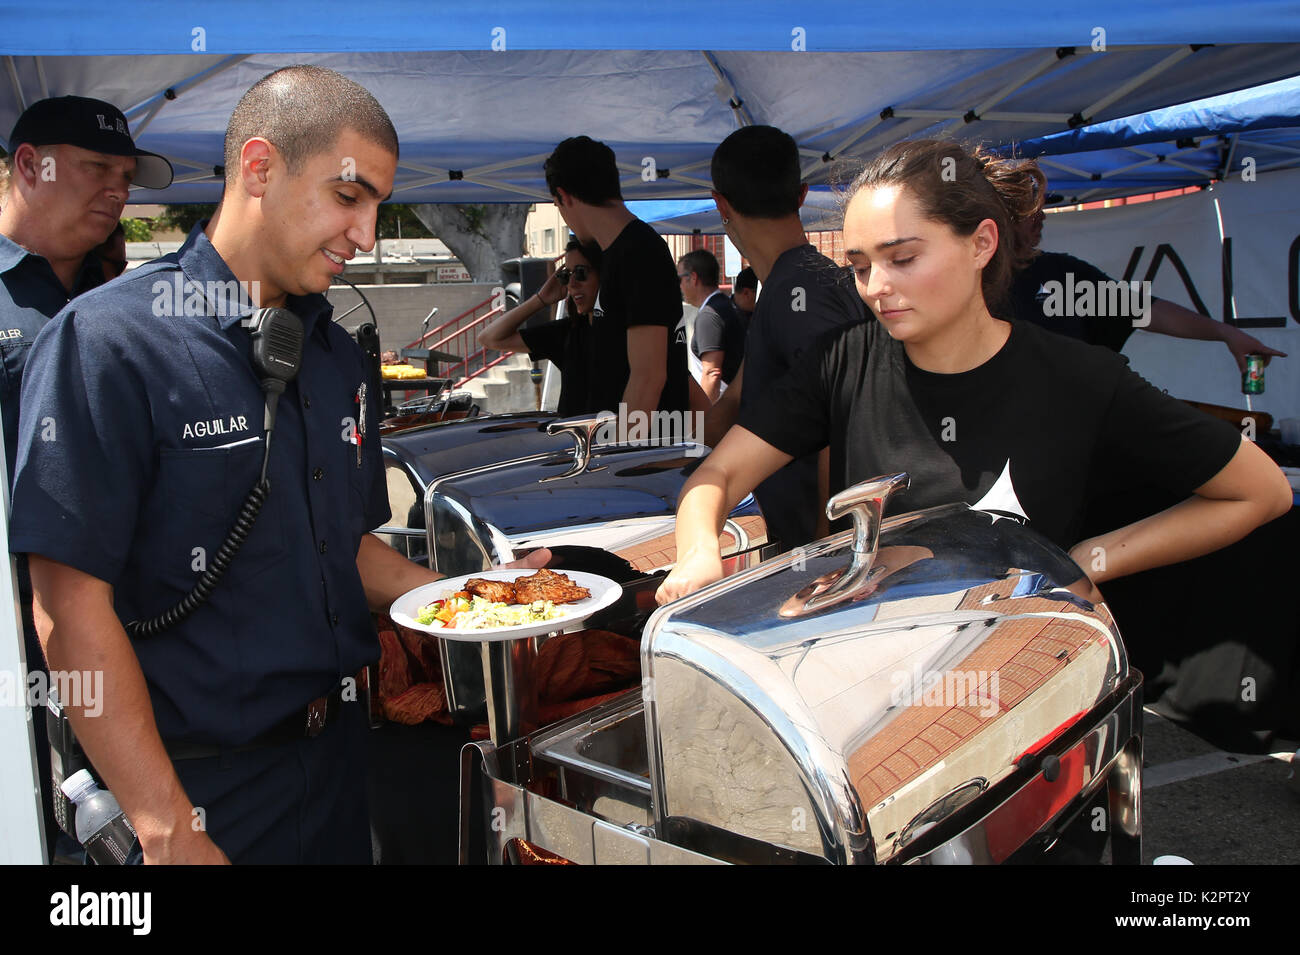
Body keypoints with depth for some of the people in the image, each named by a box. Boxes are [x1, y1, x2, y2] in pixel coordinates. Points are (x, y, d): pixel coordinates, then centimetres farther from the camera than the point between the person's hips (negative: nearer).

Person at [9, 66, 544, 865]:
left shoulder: (340, 356, 7)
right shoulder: (109, 342, -15)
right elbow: (72, 605, -18)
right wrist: (170, 831, -20)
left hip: (339, 757, 7)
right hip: (204, 790, -7)